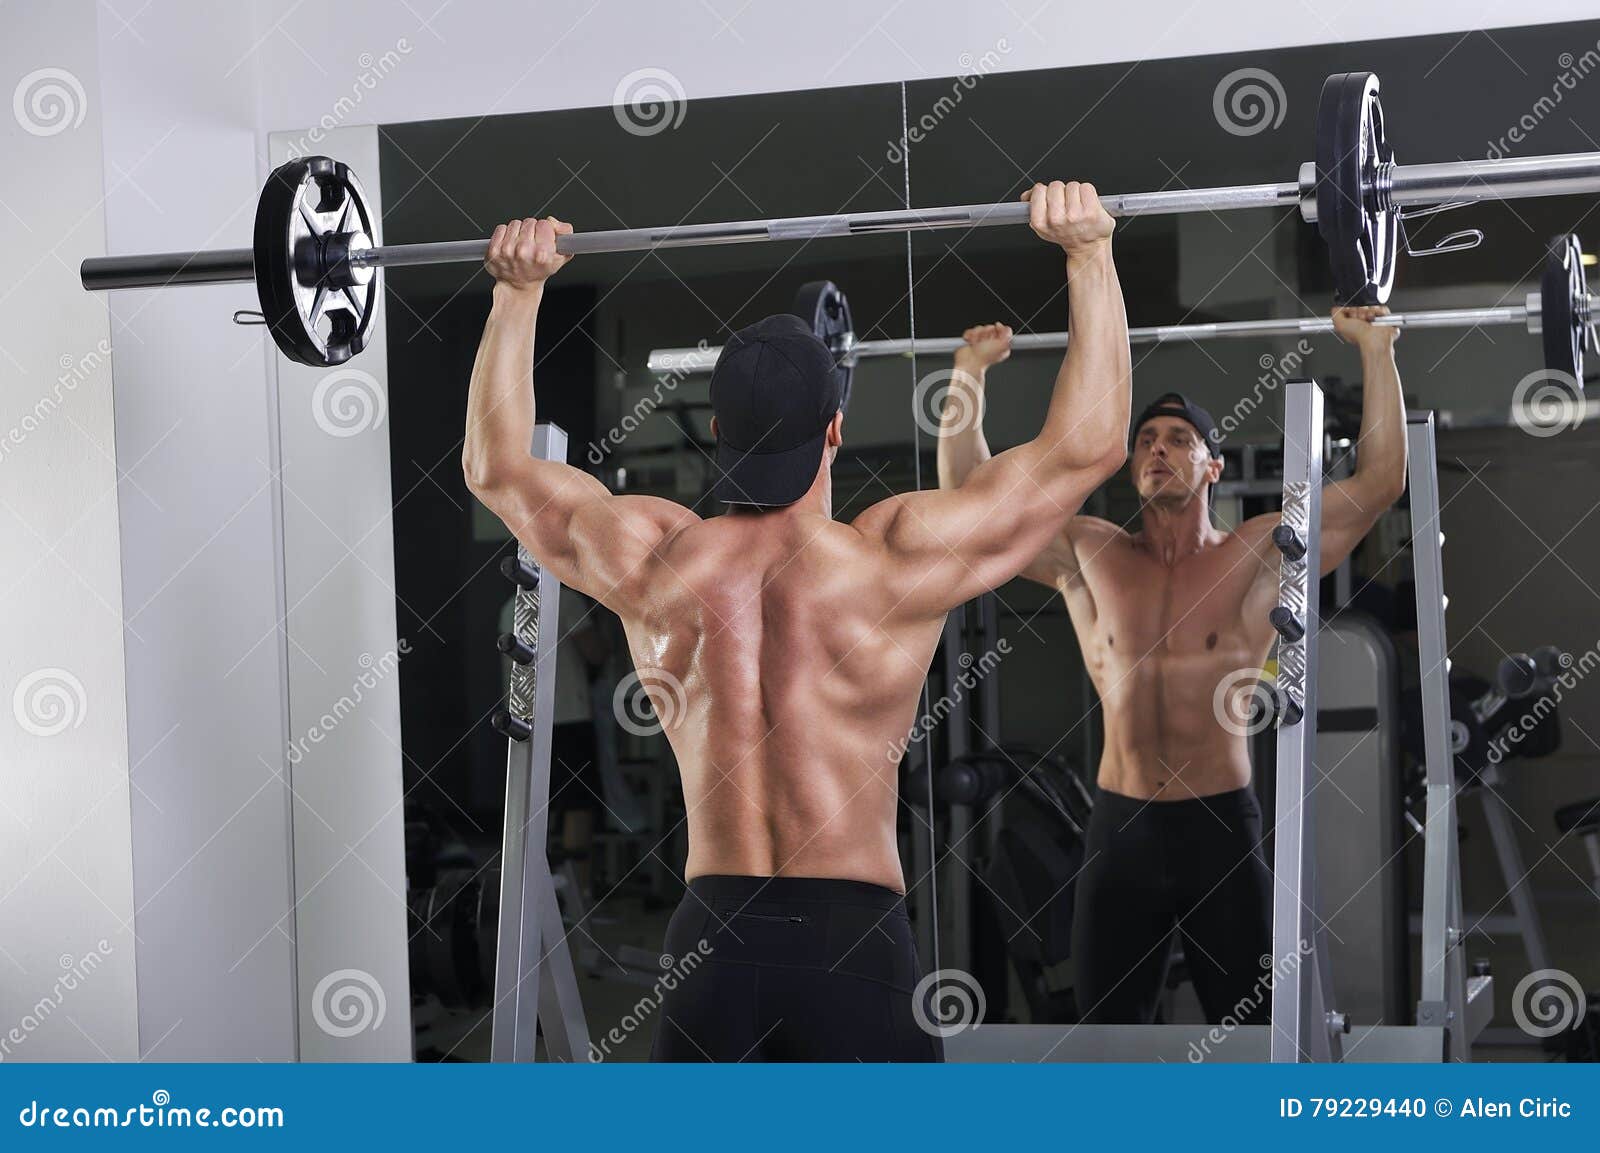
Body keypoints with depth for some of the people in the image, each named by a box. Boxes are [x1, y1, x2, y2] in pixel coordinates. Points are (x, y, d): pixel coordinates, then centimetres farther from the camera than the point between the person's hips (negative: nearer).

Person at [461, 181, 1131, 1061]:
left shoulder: (653, 562, 0)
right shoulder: (891, 562, -10)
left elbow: (497, 465, 17)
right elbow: (1088, 443, -5)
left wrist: (518, 292, 22)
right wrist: (1088, 251, -1)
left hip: (708, 944, 4)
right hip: (852, 944, -3)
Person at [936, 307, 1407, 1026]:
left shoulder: (1258, 556, 2)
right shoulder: (1088, 555, 8)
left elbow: (1380, 480, -2)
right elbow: (966, 494, 9)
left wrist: (1376, 353, -3)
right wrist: (972, 371, 7)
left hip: (1224, 832, -2)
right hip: (1119, 831, 2)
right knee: (1108, 1026, 10)